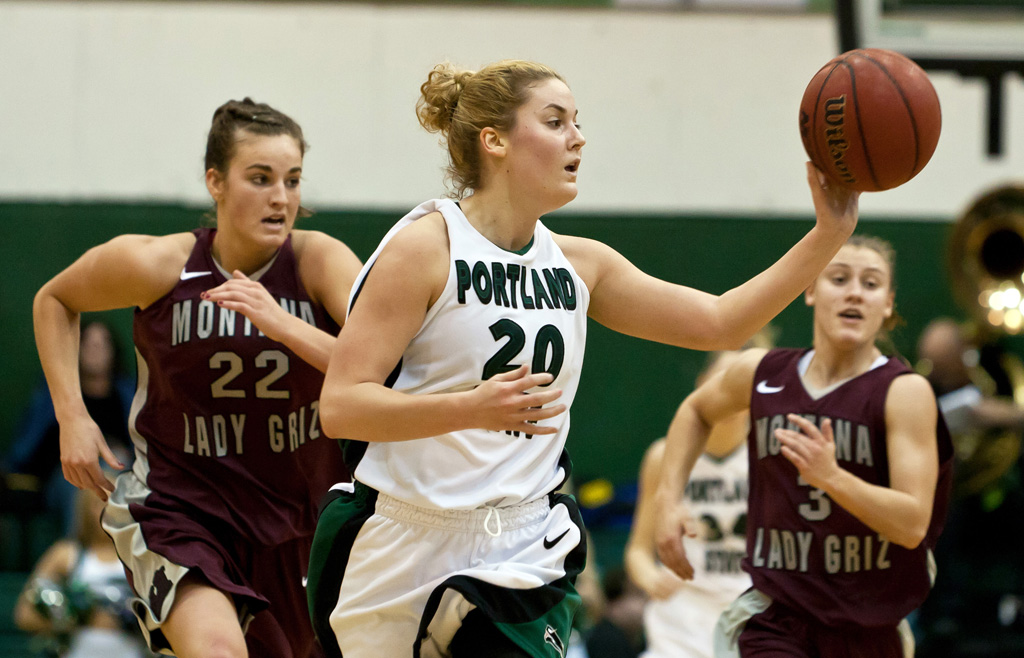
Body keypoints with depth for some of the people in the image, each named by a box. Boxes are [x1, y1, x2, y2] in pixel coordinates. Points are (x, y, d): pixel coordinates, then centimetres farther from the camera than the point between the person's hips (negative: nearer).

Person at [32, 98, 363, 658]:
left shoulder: (320, 261, -13)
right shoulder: (156, 265, -12)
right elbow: (54, 301, 8)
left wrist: (285, 325, -40)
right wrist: (72, 416, -1)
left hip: (300, 520, 3)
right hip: (179, 510, -3)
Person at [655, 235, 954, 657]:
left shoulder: (905, 392, -11)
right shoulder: (761, 373, 1)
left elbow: (913, 524, -21)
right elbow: (696, 411, 26)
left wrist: (832, 477, -36)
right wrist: (668, 499, 13)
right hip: (775, 616, 1)